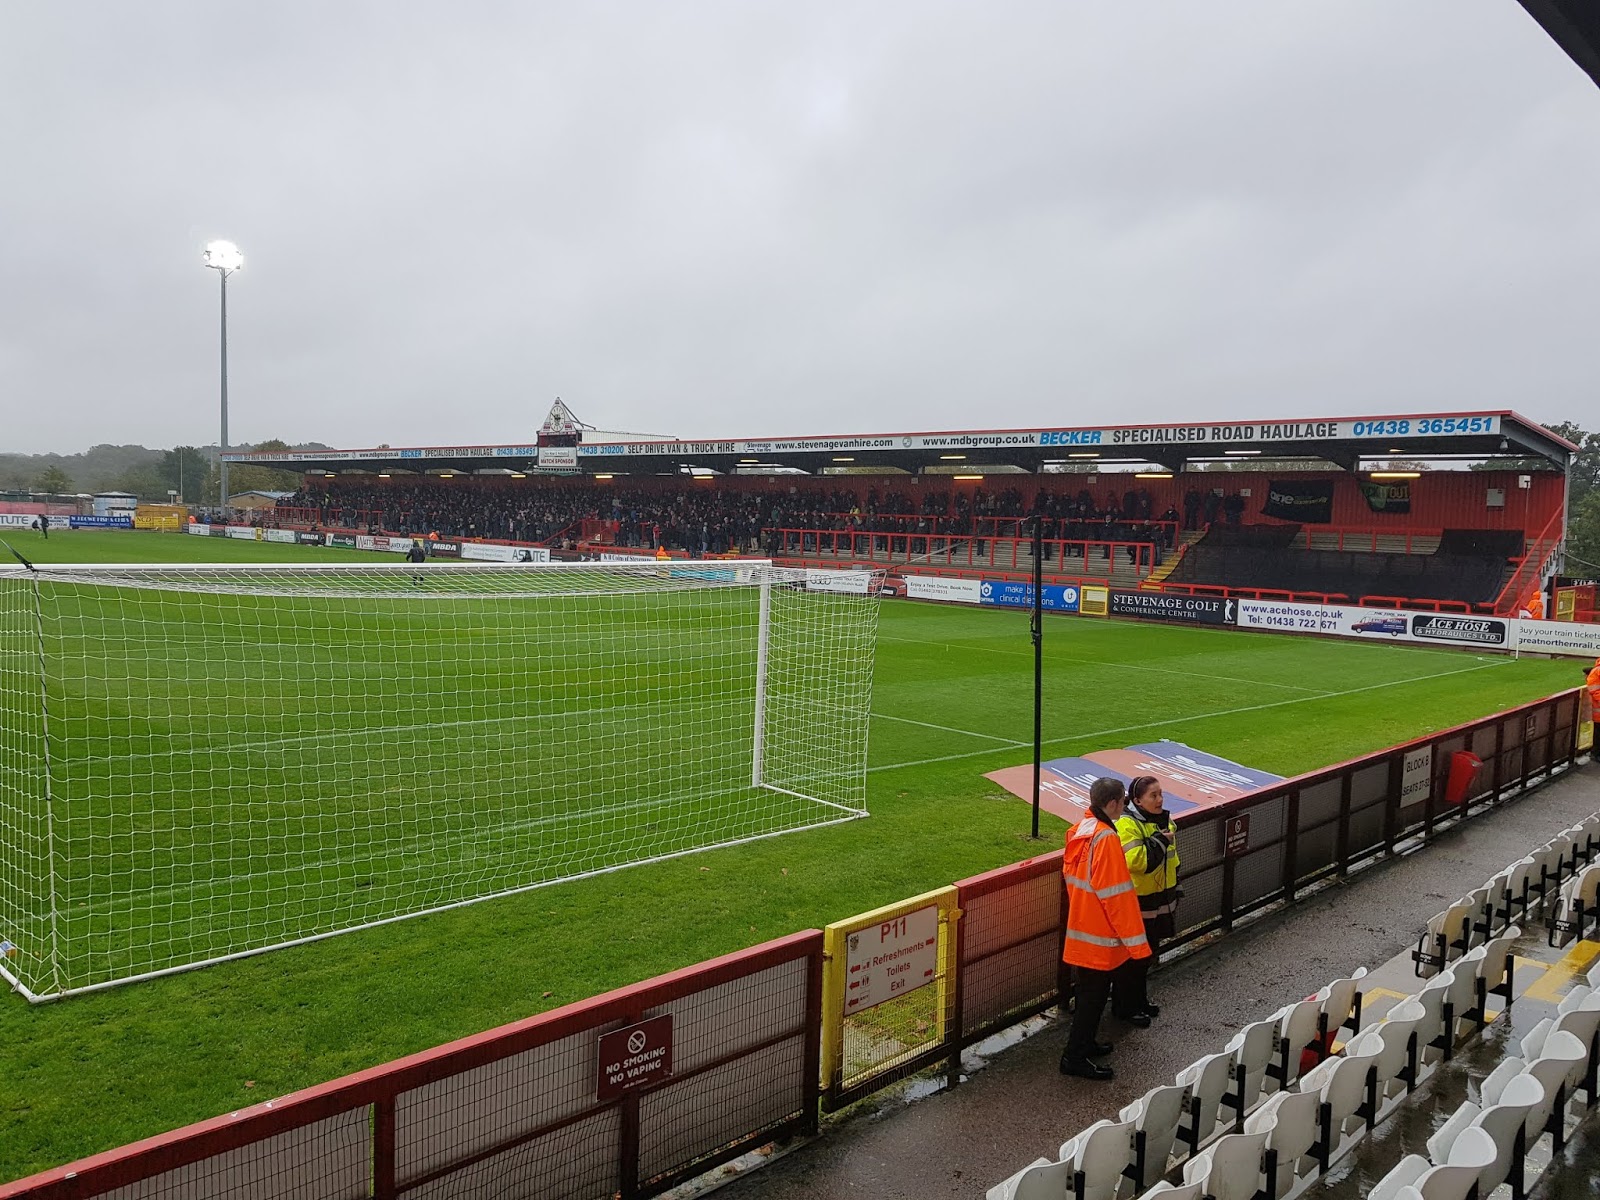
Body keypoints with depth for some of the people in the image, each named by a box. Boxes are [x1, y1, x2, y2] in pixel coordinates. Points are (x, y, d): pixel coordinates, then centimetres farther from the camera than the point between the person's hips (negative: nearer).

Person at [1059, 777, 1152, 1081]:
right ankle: (1075, 1057, 8)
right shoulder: (1106, 838, -24)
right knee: (1093, 995, 1)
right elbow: (1116, 894, -23)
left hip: (1080, 926, 9)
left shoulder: (1081, 828, 3)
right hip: (1101, 936, -9)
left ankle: (1084, 1041, 34)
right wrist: (1134, 939, -17)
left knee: (1088, 990, 21)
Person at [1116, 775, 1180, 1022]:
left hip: (1160, 903, 9)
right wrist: (1159, 841, -25)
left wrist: (1174, 891, 22)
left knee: (1148, 954, 20)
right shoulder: (1127, 824, -20)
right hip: (1137, 906, -8)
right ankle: (1125, 1007, 16)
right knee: (1133, 957, 2)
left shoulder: (1164, 820, 8)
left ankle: (1139, 1000, 36)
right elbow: (1135, 861, -32)